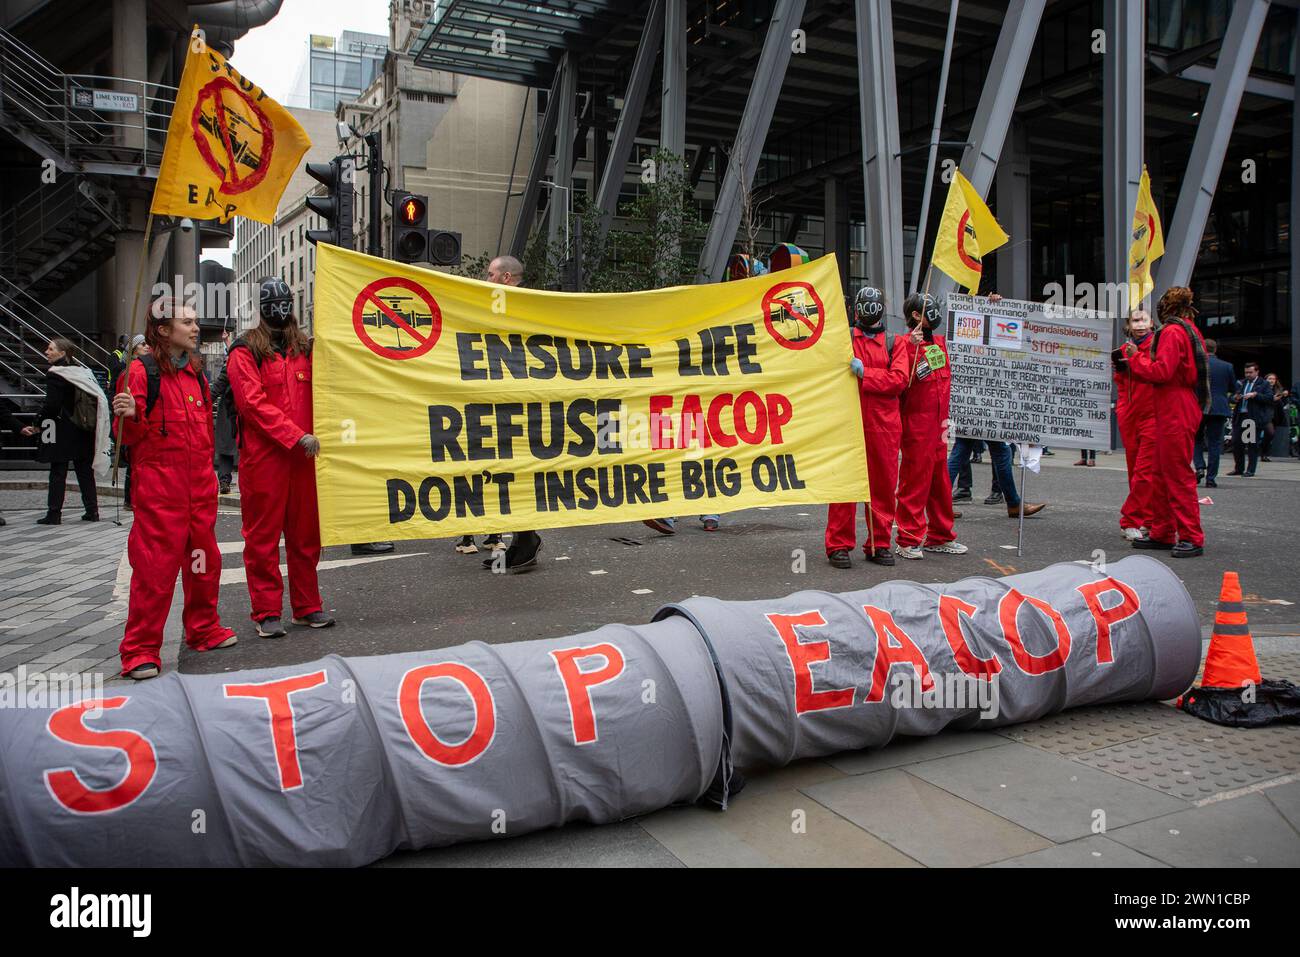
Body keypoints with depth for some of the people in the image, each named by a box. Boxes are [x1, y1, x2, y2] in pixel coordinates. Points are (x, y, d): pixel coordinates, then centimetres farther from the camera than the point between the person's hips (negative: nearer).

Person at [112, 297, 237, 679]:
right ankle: (140, 651, 1)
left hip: (199, 485, 7)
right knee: (155, 564, -7)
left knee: (204, 560, 12)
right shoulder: (143, 370, -6)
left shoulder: (195, 373, 16)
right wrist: (129, 416, -28)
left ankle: (203, 629, 28)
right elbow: (131, 435, -7)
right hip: (159, 485, -7)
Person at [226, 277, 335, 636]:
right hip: (263, 456, -5)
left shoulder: (304, 347, 16)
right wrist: (297, 435, -17)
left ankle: (307, 606, 19)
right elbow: (253, 403, -11)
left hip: (303, 455, 5)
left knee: (306, 533, 9)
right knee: (263, 536, 1)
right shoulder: (245, 350, -1)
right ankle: (267, 612, 9)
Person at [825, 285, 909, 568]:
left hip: (884, 424, 2)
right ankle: (839, 545, 5)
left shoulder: (894, 343, 13)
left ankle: (879, 544, 17)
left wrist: (865, 373, -12)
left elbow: (899, 379, -3)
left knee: (883, 484, 5)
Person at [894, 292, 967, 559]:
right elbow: (902, 381, -20)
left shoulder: (940, 342, 15)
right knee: (915, 480, -4)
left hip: (939, 422, 8)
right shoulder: (905, 343, -8)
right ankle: (909, 540, 2)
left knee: (940, 480, 12)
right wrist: (912, 347, -25)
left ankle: (939, 536, 22)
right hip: (916, 421, -8)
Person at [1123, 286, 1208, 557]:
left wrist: (1135, 357, -7)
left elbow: (1161, 372, -20)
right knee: (1162, 474, 14)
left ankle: (1191, 538, -7)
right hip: (1180, 411, 10)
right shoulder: (1189, 331, 19)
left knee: (1179, 475, -9)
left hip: (1175, 413, -10)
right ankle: (1162, 534, 19)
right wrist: (1138, 360, 12)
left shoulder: (1172, 332, -12)